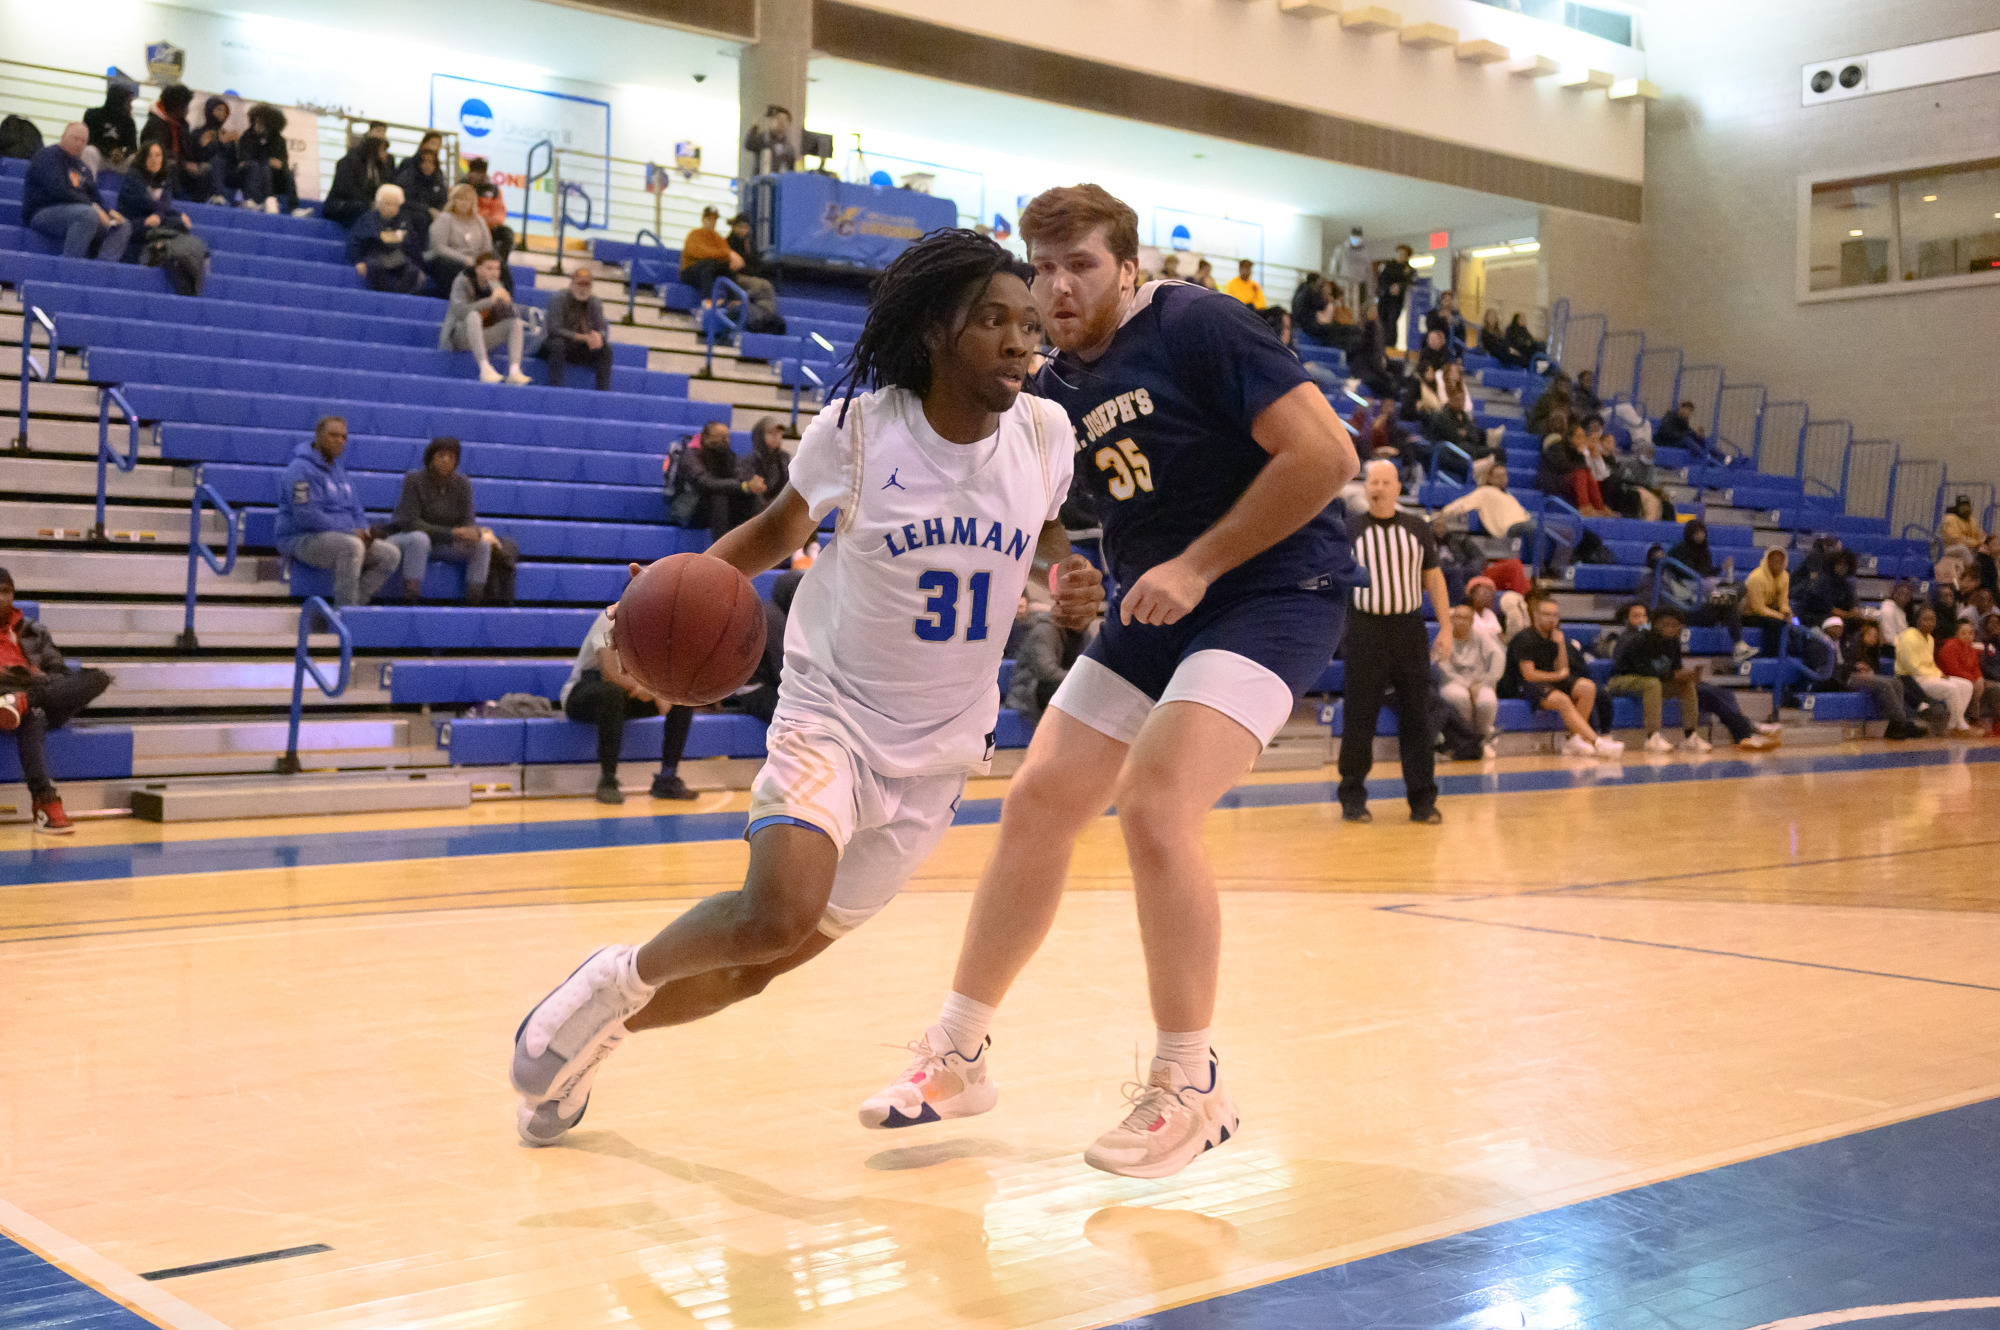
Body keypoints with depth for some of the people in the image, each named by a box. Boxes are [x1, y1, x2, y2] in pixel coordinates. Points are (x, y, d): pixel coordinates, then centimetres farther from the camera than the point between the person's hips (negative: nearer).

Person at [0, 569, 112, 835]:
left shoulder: (32, 631, 26)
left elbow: (61, 674, 18)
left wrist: (41, 679, -5)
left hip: (48, 704, 3)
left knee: (98, 677, -23)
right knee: (34, 716, -41)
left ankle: (23, 701, -38)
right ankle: (45, 802, -53)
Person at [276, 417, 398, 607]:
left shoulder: (338, 470, 19)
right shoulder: (301, 469, -11)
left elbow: (355, 509, 24)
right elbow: (306, 516, -20)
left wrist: (363, 531, 1)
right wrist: (350, 531, -19)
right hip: (302, 540, -9)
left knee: (390, 554, -8)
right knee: (352, 546, -36)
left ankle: (357, 602, -14)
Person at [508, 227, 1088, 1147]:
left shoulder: (1045, 433, -6)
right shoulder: (857, 428, -13)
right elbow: (781, 528, 4)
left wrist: (1078, 584, -8)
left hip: (940, 745, 3)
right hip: (832, 708, -3)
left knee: (761, 961, 6)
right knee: (775, 914, -29)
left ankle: (594, 1035, 31)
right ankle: (619, 978, 2)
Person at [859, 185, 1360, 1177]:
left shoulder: (1196, 327, -14)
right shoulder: (1054, 388, 7)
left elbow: (1324, 454, -20)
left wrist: (1198, 566, -19)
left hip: (1275, 587, -8)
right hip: (1154, 606, 8)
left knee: (1154, 804, -24)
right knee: (1036, 806, 3)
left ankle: (1189, 1087, -8)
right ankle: (957, 1054, 18)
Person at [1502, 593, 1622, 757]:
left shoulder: (1554, 637, 15)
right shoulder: (1525, 639, -9)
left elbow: (1563, 670, 14)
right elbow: (1529, 674, -15)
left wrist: (1561, 644, 1)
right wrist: (1557, 676, -2)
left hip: (1551, 681, 8)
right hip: (1528, 687, -8)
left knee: (1588, 687, -15)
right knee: (1562, 700, -35)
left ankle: (1575, 740, -18)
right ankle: (1597, 743, -39)